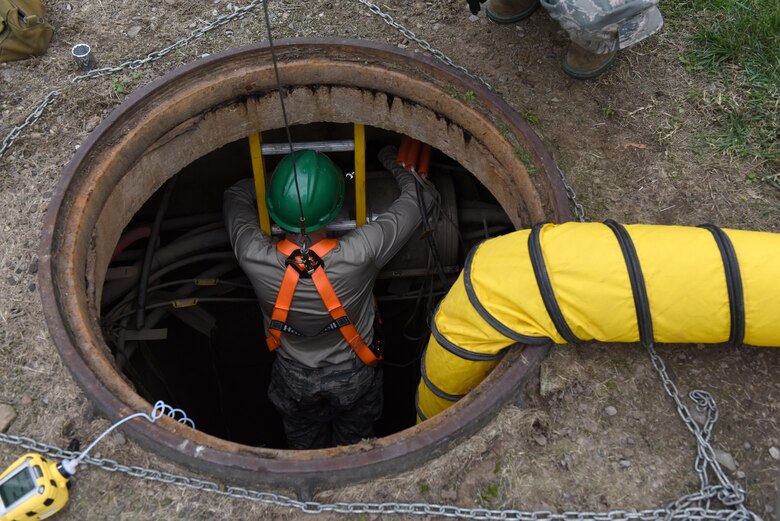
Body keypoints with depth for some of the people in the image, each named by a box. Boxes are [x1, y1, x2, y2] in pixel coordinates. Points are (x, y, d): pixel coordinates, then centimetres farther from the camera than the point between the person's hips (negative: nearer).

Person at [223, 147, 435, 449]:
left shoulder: (255, 258, -33)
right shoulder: (359, 254, -39)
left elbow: (235, 195, -10)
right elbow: (420, 197, -23)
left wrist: (270, 178, 5)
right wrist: (392, 163, -5)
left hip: (294, 381, 2)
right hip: (353, 376, -1)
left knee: (305, 447, 32)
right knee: (353, 448, 30)